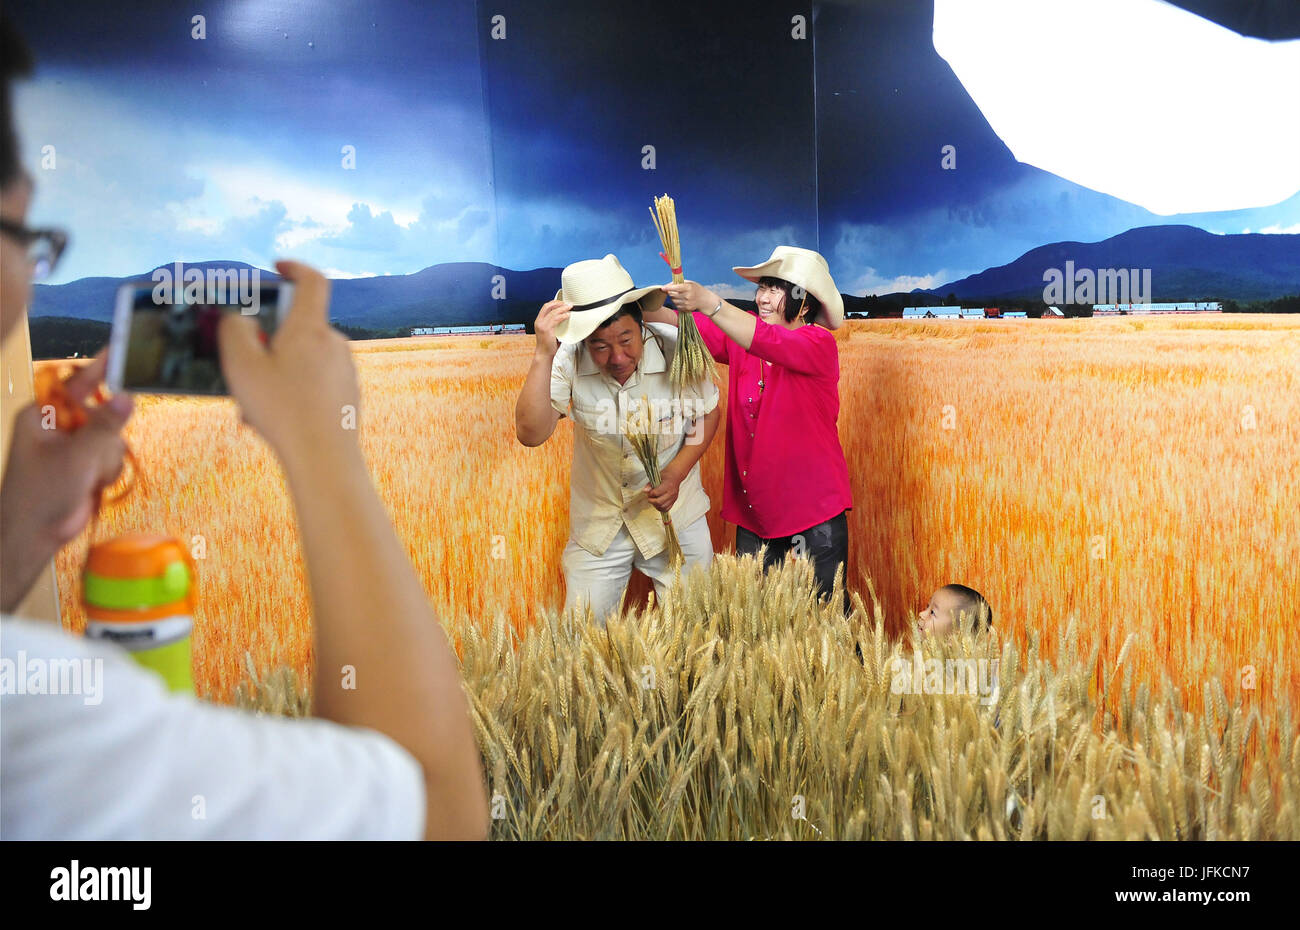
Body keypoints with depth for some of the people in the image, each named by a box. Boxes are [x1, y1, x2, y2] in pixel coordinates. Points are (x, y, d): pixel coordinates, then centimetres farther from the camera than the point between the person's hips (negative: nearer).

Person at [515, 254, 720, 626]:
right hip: (597, 526, 0)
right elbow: (530, 434, -29)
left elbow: (707, 414, -1)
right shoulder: (568, 361, -20)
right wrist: (543, 356, -39)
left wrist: (676, 473, -15)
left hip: (675, 518, 0)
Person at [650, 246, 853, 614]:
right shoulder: (741, 337, 5)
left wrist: (709, 304, -43)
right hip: (754, 511, 5)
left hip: (815, 510, -5)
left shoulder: (819, 344, -12)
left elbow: (774, 345, -31)